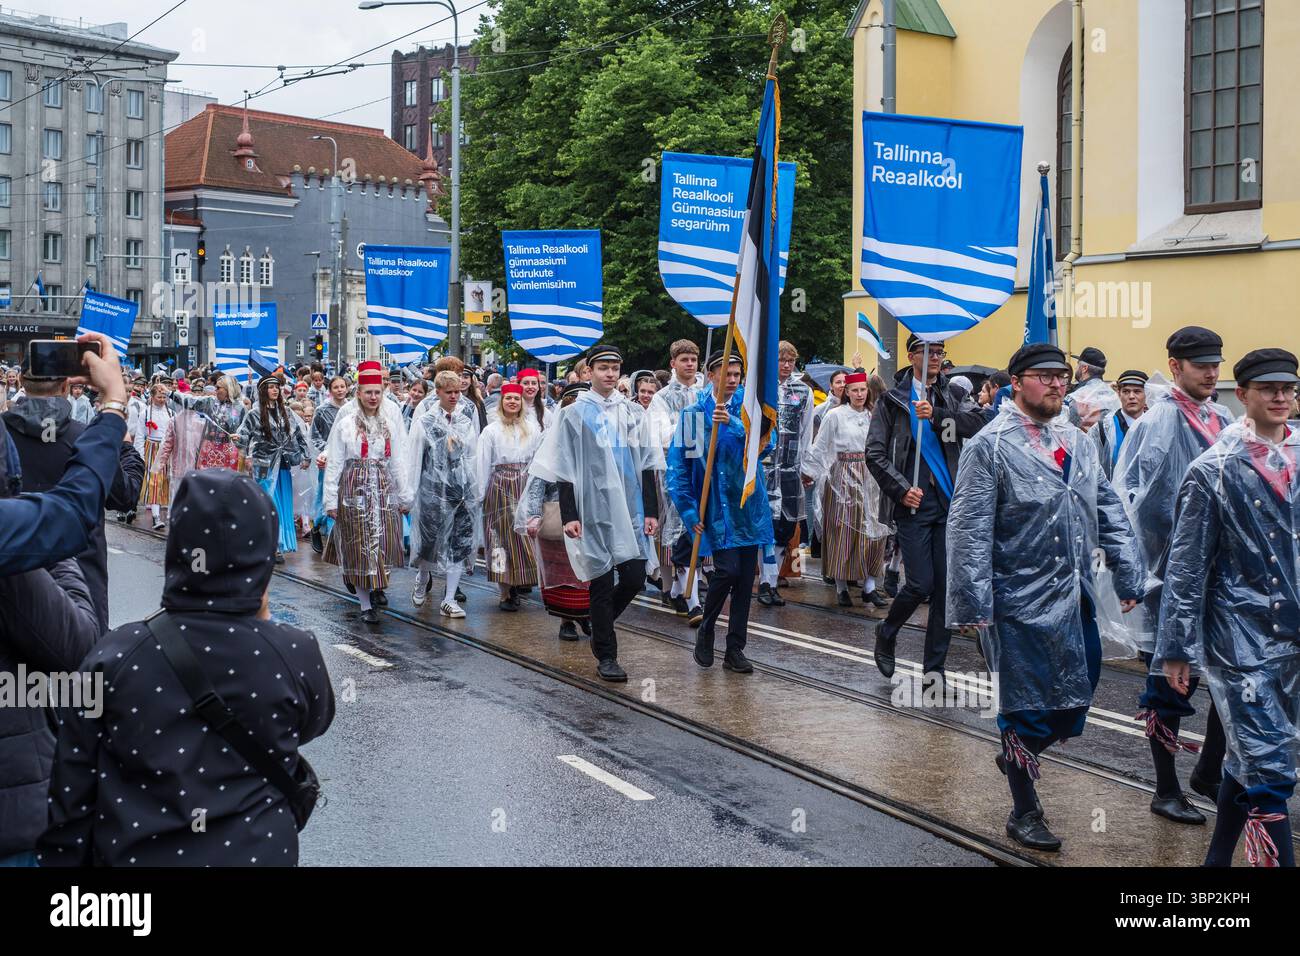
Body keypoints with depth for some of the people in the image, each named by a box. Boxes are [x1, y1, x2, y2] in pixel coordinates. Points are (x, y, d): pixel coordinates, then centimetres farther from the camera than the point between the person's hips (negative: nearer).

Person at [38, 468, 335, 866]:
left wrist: (58, 857, 6)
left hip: (132, 854, 0)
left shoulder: (114, 657, -16)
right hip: (258, 852, 0)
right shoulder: (296, 654, -16)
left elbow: (70, 796, -9)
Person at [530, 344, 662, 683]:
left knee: (635, 578, -1)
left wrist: (651, 511, 4)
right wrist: (569, 515, -8)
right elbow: (565, 471, -1)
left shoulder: (633, 413, 10)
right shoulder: (575, 415, 1)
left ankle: (599, 624, 26)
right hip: (594, 512, -3)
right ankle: (606, 656, 10)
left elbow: (647, 466, 10)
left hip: (630, 511, 3)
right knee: (602, 584, 0)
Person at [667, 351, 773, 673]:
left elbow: (766, 442, -13)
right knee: (727, 569, -16)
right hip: (716, 508, -3)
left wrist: (733, 423, -29)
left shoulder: (747, 407, 4)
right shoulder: (694, 413, -2)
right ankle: (705, 631, 9)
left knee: (745, 578, 5)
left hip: (747, 506, 3)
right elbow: (677, 466, -2)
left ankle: (735, 651, 16)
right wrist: (689, 511, -7)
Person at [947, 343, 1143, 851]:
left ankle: (1018, 756, 39)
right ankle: (1024, 813, 20)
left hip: (1077, 600, 6)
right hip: (1023, 602, -6)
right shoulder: (990, 446, -8)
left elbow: (1110, 515, 14)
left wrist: (1128, 577, 6)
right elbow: (969, 532, -12)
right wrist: (975, 605, -16)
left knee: (1074, 701, 12)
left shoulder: (1078, 443, 12)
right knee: (1027, 707, 4)